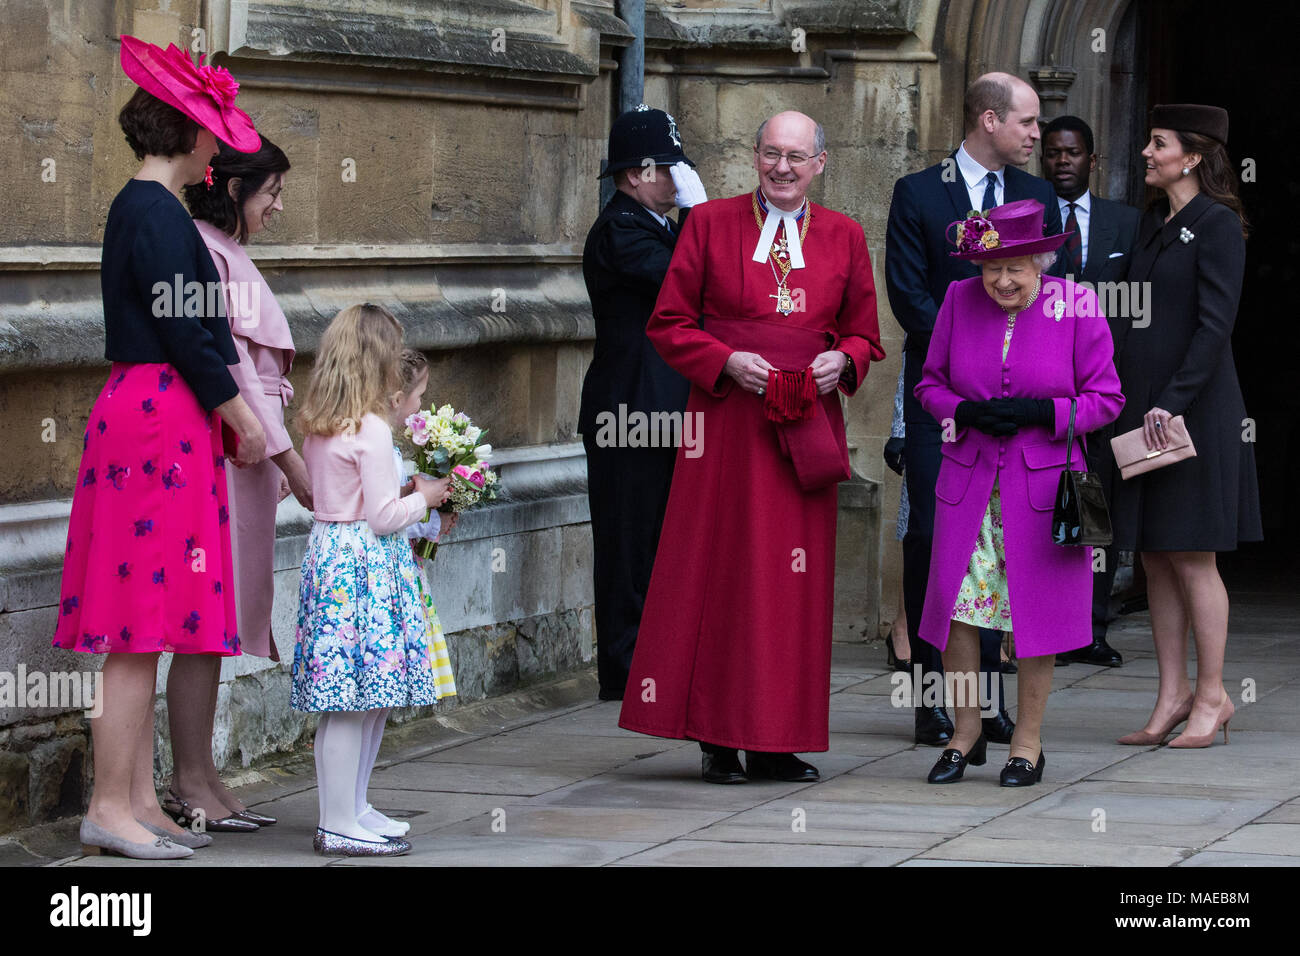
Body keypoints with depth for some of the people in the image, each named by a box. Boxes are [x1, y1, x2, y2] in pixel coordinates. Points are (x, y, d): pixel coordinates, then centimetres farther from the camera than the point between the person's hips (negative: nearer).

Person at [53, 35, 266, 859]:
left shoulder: (138, 207, 16)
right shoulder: (157, 213, -14)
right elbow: (185, 333, -17)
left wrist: (229, 412, 18)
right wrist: (242, 419, -7)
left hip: (147, 417, 10)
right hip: (161, 420, -10)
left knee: (143, 629, 10)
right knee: (144, 618, -8)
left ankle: (140, 799, 14)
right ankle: (110, 806, -6)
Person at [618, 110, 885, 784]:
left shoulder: (843, 237, 10)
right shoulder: (710, 223, 3)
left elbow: (863, 332, 16)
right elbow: (668, 323, 4)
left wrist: (841, 358, -6)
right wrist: (726, 361, -12)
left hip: (806, 425, 2)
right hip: (728, 420, -2)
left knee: (796, 579, 2)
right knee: (722, 572, -3)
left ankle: (776, 743, 8)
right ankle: (719, 740, 3)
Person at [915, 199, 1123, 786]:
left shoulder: (1076, 307, -6)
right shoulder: (959, 301, 1)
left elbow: (1106, 399, -1)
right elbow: (930, 384, 10)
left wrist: (1040, 413, -16)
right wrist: (966, 413, -10)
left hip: (1043, 484, -2)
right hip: (967, 482, 2)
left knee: (1035, 606, 1)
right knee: (955, 605, -1)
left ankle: (1028, 741, 14)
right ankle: (967, 732, 16)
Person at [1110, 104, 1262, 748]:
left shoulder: (1218, 225, -9)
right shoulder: (1152, 224, 15)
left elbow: (1215, 326, -15)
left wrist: (1172, 402, -20)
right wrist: (1128, 399, 10)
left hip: (1195, 406, -8)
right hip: (1143, 407, 8)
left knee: (1191, 556, -4)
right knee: (1155, 558, 7)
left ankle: (1211, 696, 4)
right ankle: (1172, 696, 11)